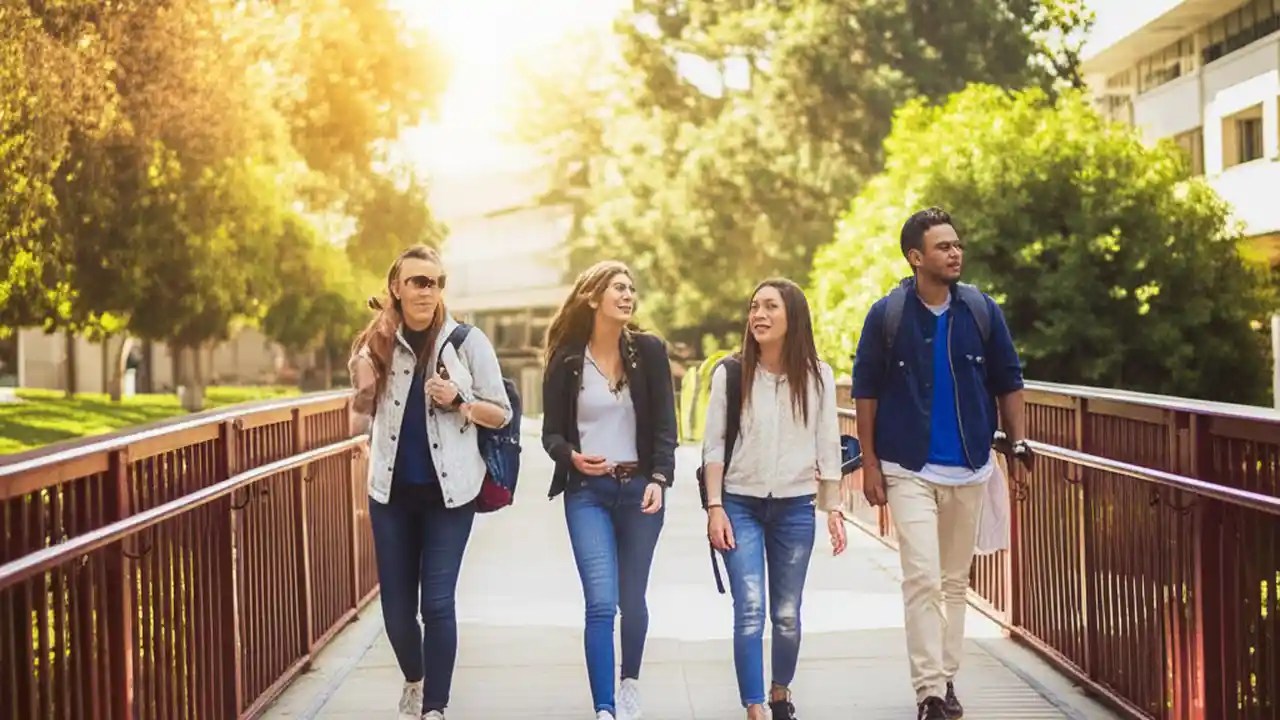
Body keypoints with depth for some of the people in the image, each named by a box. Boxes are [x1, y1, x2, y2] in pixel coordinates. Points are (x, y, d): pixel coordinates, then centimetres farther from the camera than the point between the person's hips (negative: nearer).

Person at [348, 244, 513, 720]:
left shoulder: (468, 341, -3)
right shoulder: (378, 343, 4)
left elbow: (501, 414, 0)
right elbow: (362, 408, 15)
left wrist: (459, 401, -17)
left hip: (448, 490, -3)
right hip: (393, 490, 3)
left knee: (437, 603, -7)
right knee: (396, 604, 7)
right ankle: (414, 681, 35)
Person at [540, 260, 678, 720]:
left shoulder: (649, 351, 0)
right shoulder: (566, 361, -1)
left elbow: (665, 426, -2)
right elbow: (551, 432, 3)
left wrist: (659, 479, -15)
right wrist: (572, 456, -19)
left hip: (639, 487, 1)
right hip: (587, 491, -1)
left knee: (632, 599, 10)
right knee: (601, 602, -12)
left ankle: (630, 681, 37)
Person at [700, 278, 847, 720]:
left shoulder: (817, 376, 0)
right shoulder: (730, 374, -3)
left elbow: (828, 446, 4)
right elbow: (713, 444, -1)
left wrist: (833, 509, 2)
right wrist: (714, 508, -7)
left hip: (795, 508, 2)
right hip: (741, 505, -1)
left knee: (787, 615, 9)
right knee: (749, 612, -11)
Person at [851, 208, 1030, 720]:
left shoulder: (982, 311, 1)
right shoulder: (887, 315, -6)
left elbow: (1007, 381, 9)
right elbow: (866, 391, -1)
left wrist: (1018, 442, 1)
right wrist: (870, 464, -4)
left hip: (969, 468, 3)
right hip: (909, 470, -3)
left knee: (955, 580, 12)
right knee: (923, 578, -11)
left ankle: (947, 678, 24)